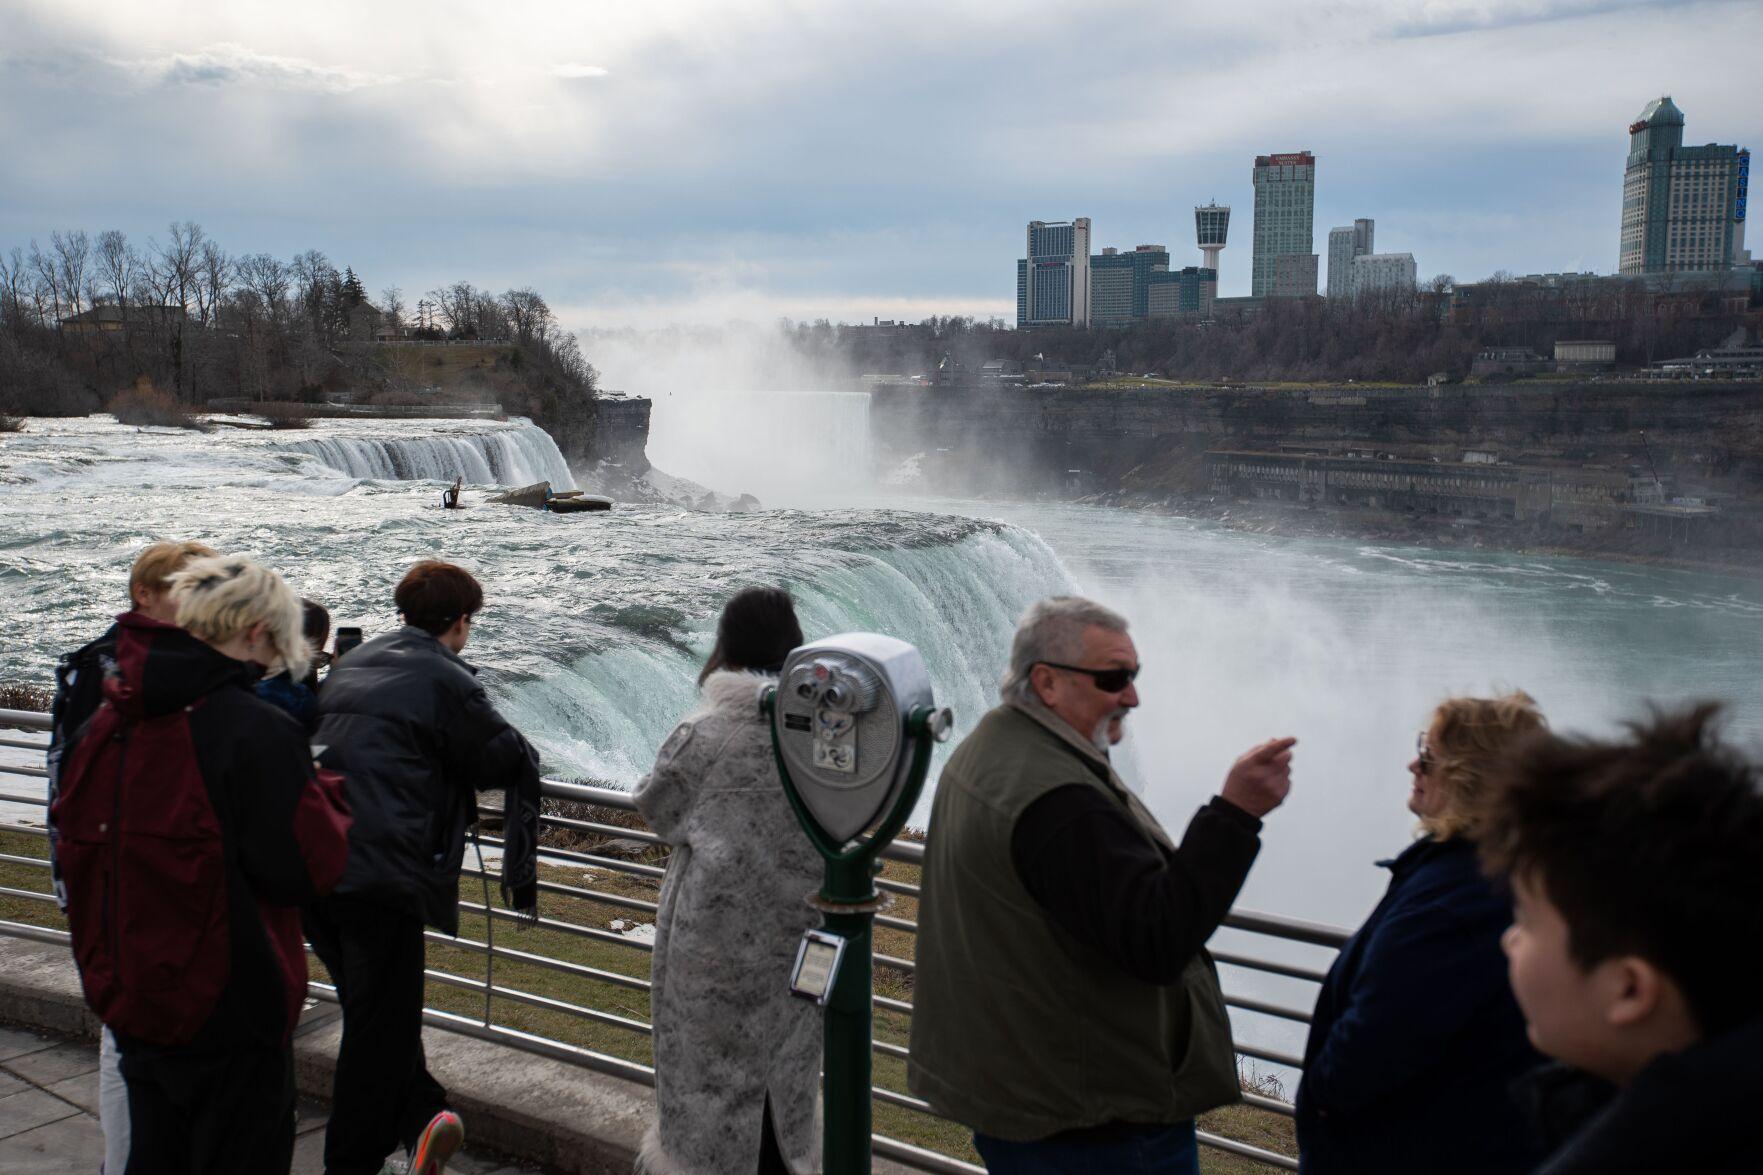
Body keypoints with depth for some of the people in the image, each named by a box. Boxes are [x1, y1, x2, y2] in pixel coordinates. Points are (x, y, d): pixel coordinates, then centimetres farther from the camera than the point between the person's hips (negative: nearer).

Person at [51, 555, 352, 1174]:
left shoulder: (110, 721, 1)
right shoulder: (258, 729, -21)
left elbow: (75, 845, 12)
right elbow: (305, 869, -18)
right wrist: (325, 795, -3)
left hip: (129, 998, 7)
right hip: (227, 1007, -7)